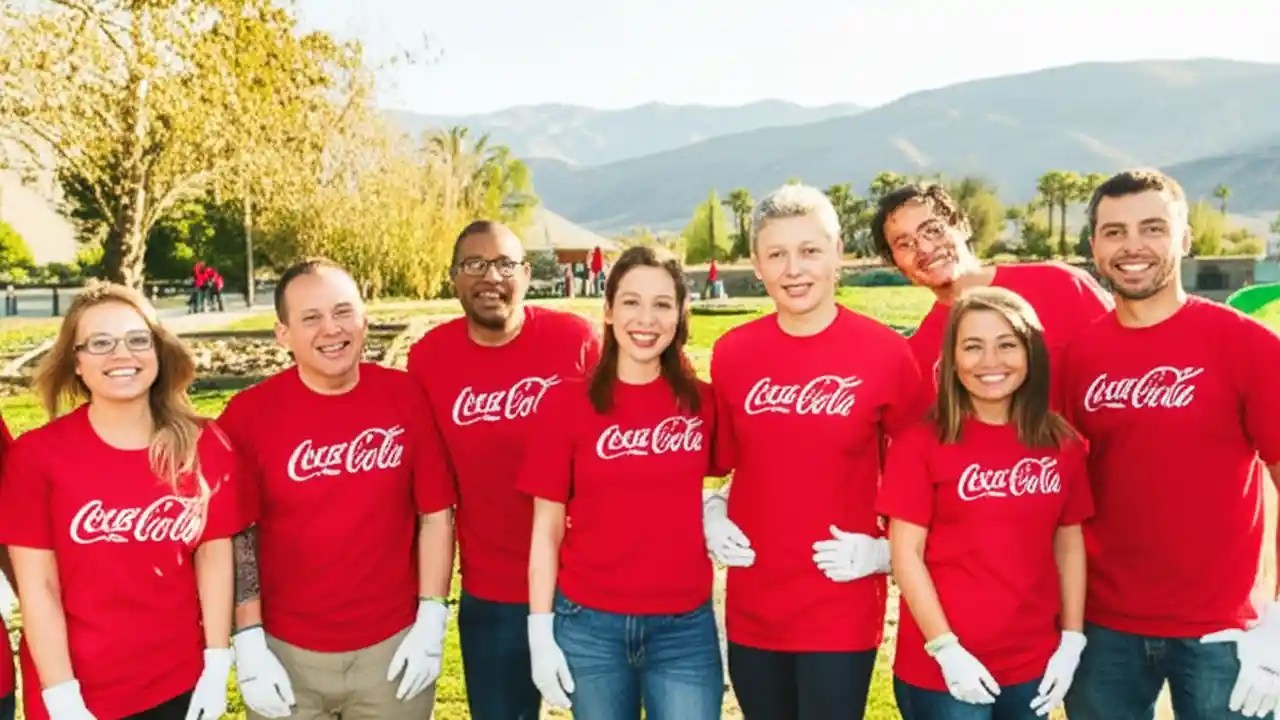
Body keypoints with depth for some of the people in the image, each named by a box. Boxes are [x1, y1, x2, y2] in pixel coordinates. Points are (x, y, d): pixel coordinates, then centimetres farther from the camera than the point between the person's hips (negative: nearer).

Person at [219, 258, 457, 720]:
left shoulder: (404, 396, -6)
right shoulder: (248, 414, -9)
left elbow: (436, 513, -2)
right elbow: (236, 536, -5)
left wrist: (431, 621, -4)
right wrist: (248, 644, -7)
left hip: (394, 645, 1)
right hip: (285, 651, 0)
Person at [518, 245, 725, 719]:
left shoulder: (703, 401, -1)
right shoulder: (569, 402, -5)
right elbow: (547, 528, -2)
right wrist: (540, 630, -5)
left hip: (684, 627, 1)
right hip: (589, 624, -1)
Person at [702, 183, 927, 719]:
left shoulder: (886, 353, -9)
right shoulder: (731, 352, -1)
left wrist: (886, 551, -9)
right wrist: (711, 514, -2)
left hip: (842, 610, -3)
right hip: (751, 607, 3)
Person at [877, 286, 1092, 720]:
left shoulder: (1061, 443, 3)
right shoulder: (921, 443, -9)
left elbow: (1069, 544, 8)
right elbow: (905, 554, -10)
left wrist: (1072, 641, 4)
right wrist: (945, 648, -13)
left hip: (1033, 667, 4)